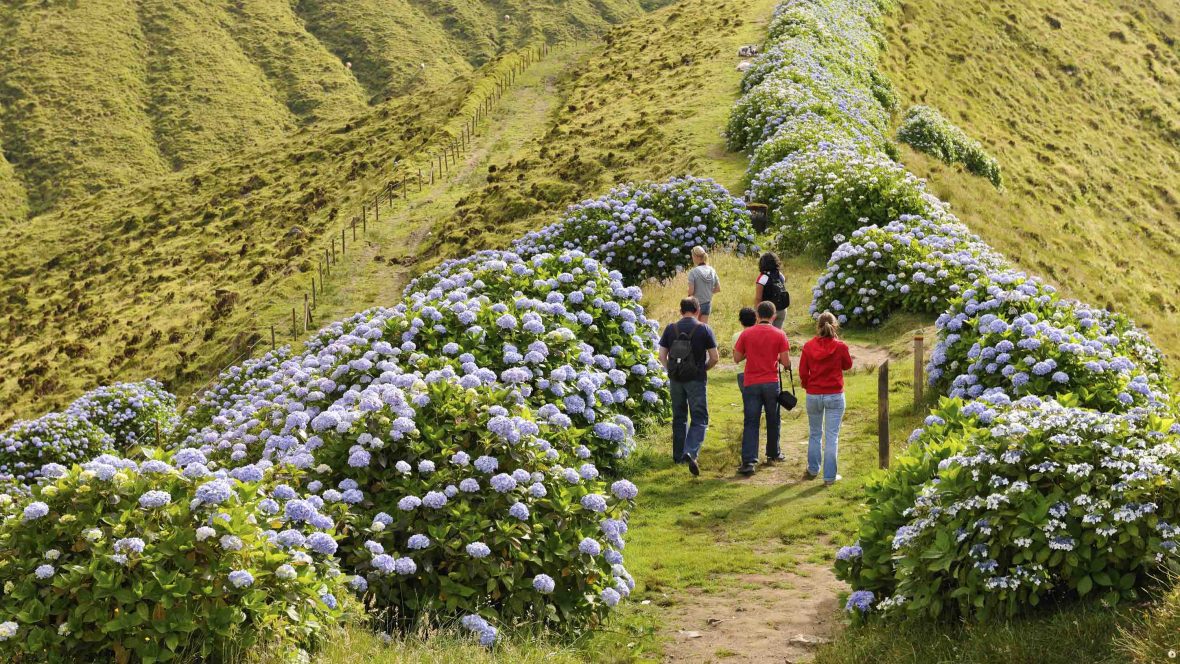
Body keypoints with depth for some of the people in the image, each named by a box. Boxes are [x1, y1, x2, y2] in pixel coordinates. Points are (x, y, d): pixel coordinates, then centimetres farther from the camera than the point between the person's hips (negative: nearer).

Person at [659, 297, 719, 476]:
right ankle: (690, 452, -20)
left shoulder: (670, 329, 2)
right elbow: (714, 358, -4)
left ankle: (679, 455, 22)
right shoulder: (704, 329, -5)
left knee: (679, 418, 17)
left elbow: (662, 356, 0)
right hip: (696, 380, -3)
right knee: (700, 419, 0)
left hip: (675, 379, 3)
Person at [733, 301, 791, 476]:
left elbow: (737, 358, 4)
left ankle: (749, 461, -12)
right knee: (773, 421, 17)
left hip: (751, 384, 0)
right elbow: (786, 362, -5)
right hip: (771, 383, 0)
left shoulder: (746, 334, -1)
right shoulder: (779, 335, -4)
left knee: (750, 422, -2)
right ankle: (773, 454, 31)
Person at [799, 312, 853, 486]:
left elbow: (803, 372, -2)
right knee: (832, 436, 3)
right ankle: (830, 476, 3)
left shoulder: (808, 346, -6)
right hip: (835, 396, -2)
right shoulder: (840, 346, -10)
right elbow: (847, 365, 8)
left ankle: (813, 470, 30)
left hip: (813, 395, 2)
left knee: (814, 434, 19)